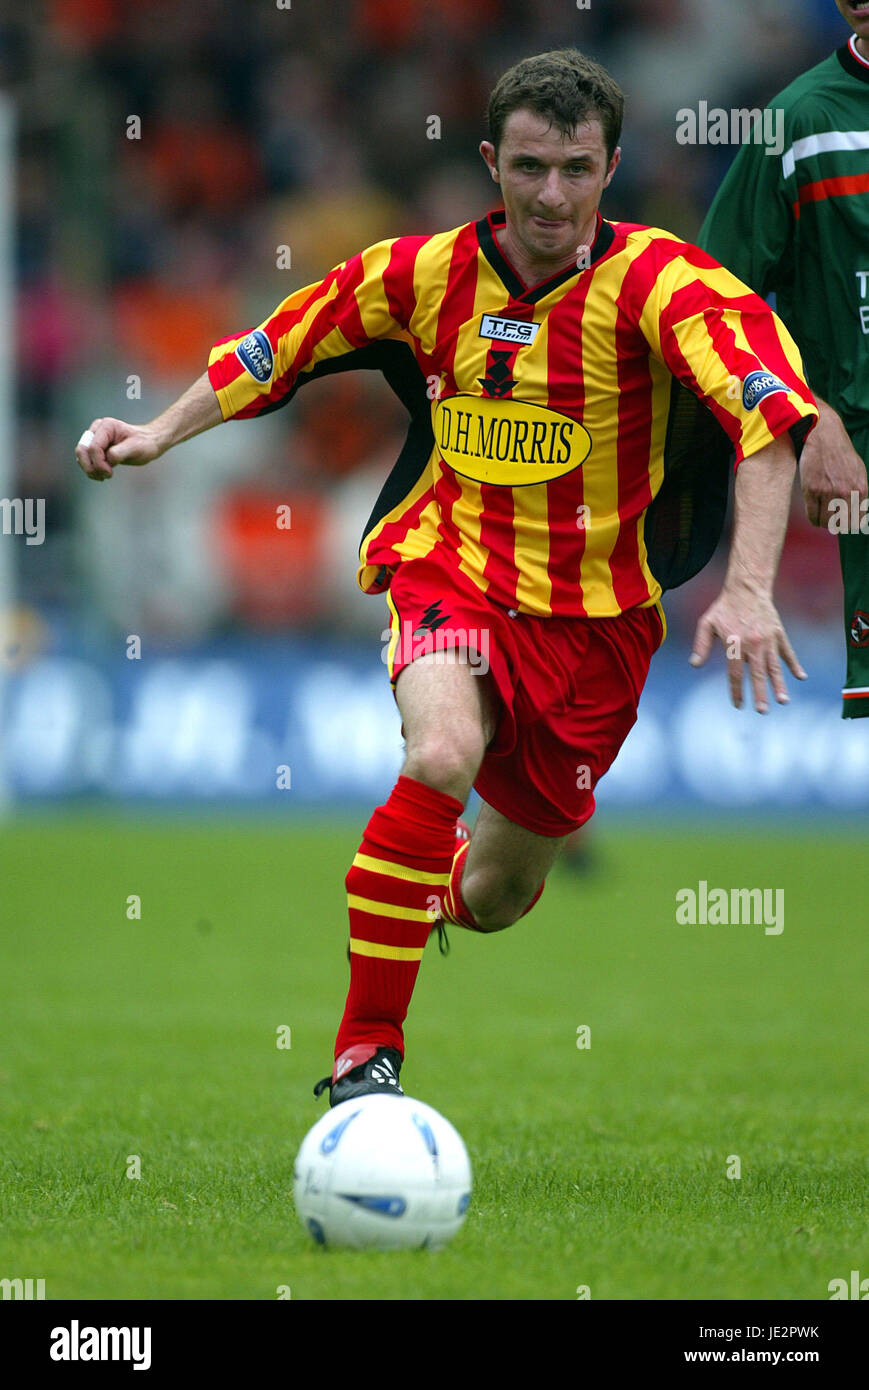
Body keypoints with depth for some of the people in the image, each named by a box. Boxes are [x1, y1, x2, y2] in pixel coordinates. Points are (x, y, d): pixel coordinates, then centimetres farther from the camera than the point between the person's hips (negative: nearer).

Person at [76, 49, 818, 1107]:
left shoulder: (654, 280, -16)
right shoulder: (427, 273, -4)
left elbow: (768, 412, -28)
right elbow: (283, 344, 12)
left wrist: (749, 587, -40)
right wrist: (162, 433, 3)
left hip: (597, 611, 0)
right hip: (450, 560, 0)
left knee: (499, 898, 10)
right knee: (444, 754, -33)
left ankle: (443, 886, 52)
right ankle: (365, 1054, -24)